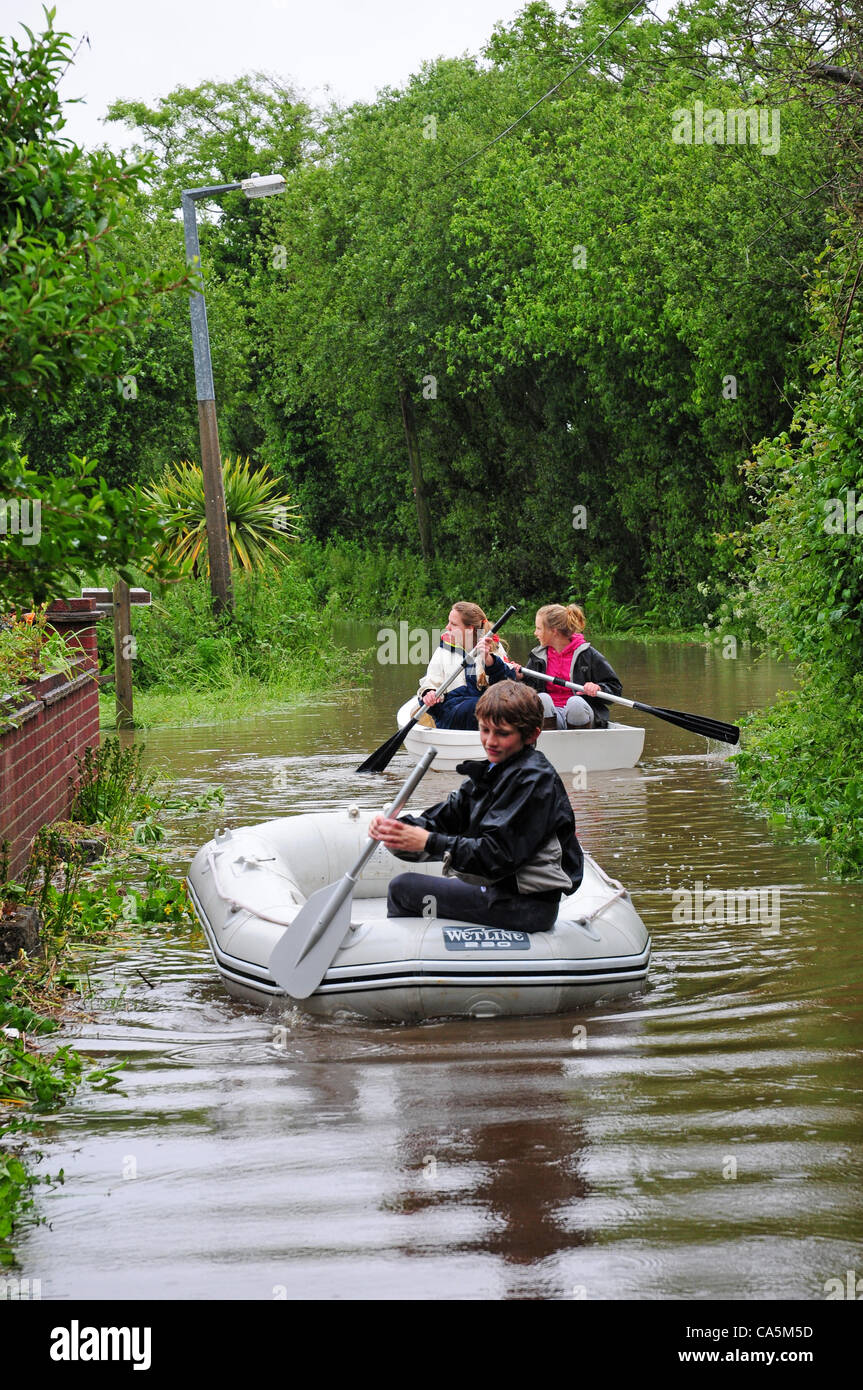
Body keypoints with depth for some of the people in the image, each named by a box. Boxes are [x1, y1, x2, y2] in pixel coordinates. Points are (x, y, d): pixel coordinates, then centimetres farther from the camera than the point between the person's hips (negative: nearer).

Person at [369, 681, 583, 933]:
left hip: (526, 907, -10)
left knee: (403, 888, -9)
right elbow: (446, 817, 6)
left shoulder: (532, 779, -15)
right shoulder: (492, 773, 15)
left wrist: (429, 842, -25)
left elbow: (498, 855, -22)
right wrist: (398, 829, -14)